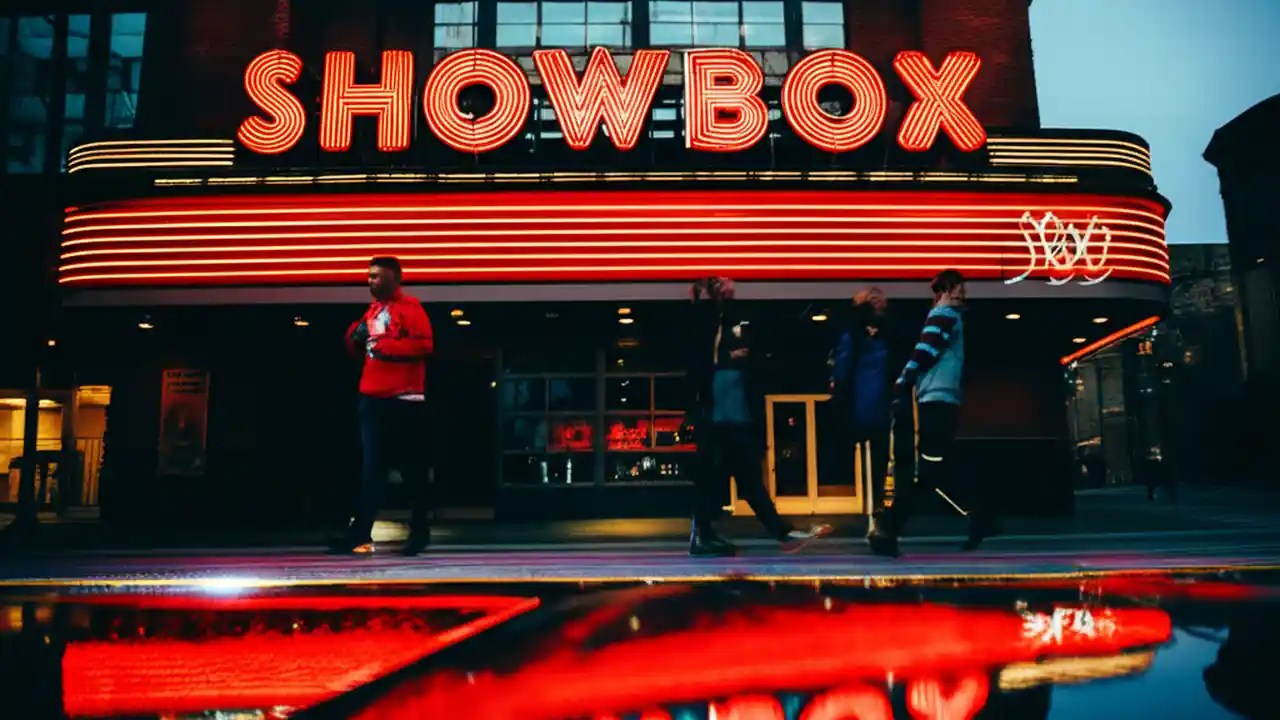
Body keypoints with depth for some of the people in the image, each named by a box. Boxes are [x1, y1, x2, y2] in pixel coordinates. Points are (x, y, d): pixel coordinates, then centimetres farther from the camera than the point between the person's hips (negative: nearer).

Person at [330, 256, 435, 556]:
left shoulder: (410, 307, -5)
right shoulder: (373, 310, 19)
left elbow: (424, 344, -17)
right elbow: (361, 347, 27)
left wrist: (385, 346, -18)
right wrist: (356, 336, 6)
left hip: (403, 400, -7)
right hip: (372, 399, 7)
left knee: (412, 468, 2)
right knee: (372, 468, 6)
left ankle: (420, 531, 14)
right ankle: (360, 533, 6)